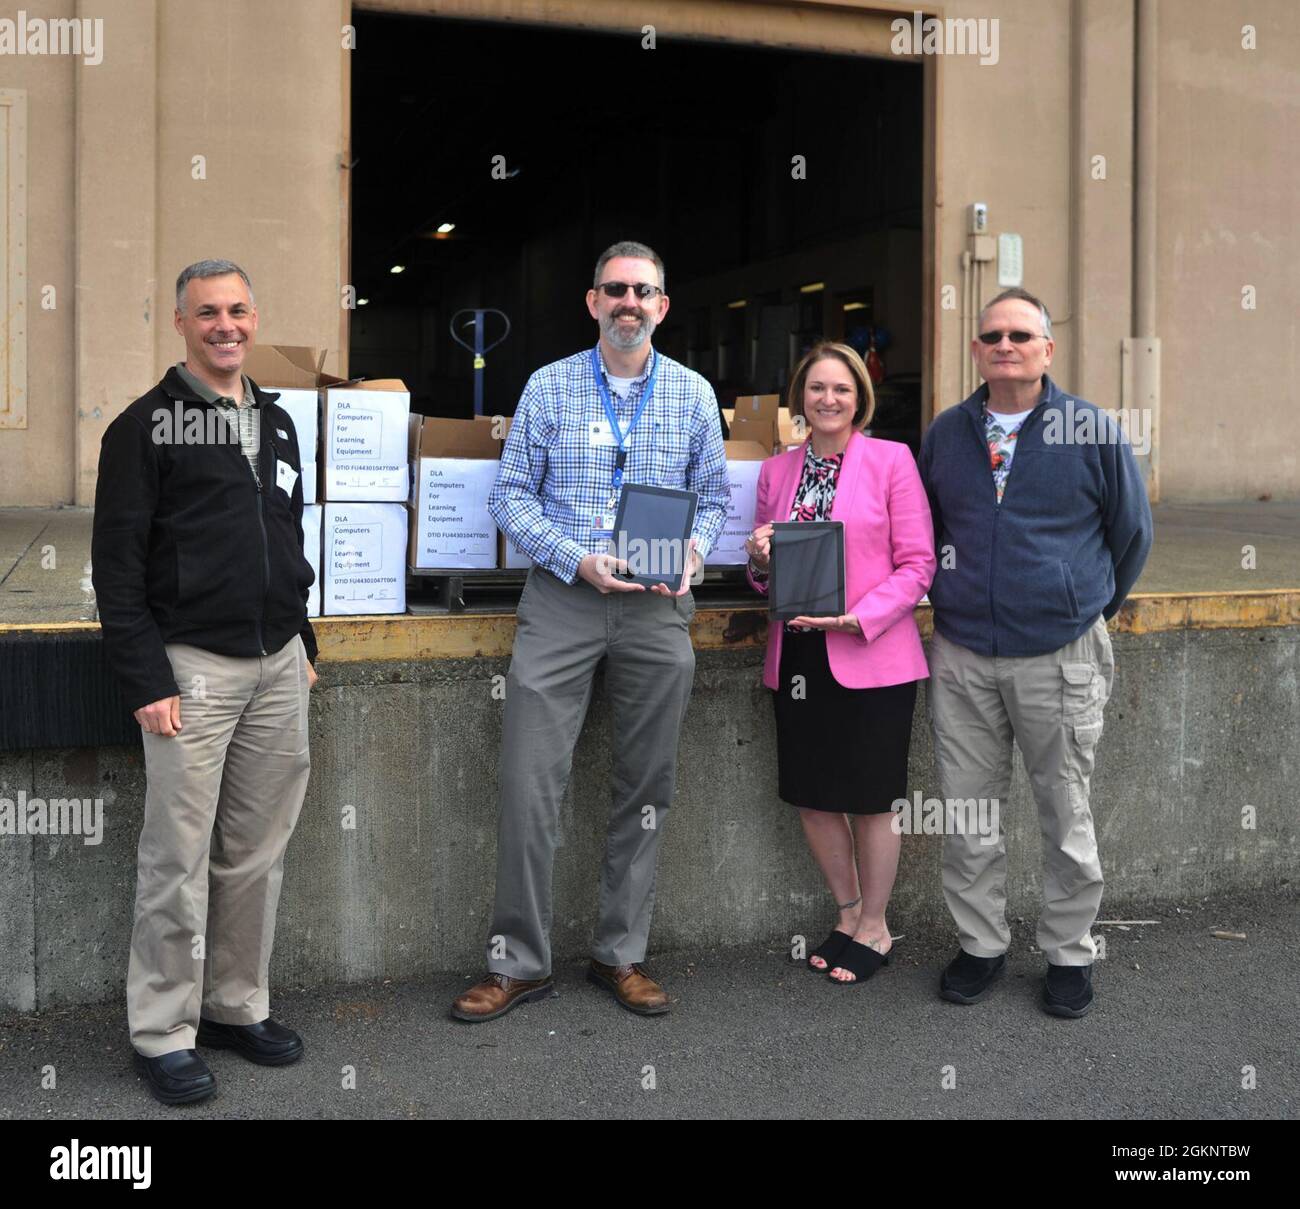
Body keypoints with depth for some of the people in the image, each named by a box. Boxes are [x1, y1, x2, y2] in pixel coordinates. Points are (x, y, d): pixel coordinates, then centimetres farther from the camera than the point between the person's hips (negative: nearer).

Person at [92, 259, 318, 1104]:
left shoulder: (278, 423, 15)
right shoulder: (146, 427, -4)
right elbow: (117, 565, -8)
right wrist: (145, 679, -14)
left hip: (279, 667, 6)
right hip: (192, 667, -6)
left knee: (258, 852, 11)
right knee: (179, 860, 0)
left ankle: (238, 1006, 24)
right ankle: (165, 1033, 11)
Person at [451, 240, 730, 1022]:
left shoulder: (693, 394, 9)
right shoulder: (549, 387, 4)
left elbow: (715, 496, 12)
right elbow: (512, 497, 2)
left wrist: (692, 553, -8)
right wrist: (579, 561, -13)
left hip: (656, 610, 2)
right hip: (562, 602, -2)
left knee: (646, 787, 7)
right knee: (531, 784, -5)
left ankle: (622, 955, 21)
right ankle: (519, 963, 8)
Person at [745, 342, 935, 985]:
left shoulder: (891, 460, -4)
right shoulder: (776, 470, 10)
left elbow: (917, 564, -7)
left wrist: (855, 619, -18)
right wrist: (760, 560, -5)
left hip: (872, 658, -5)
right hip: (797, 658, 5)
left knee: (869, 798, 5)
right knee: (812, 795, 11)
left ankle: (874, 928, 24)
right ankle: (849, 915, 31)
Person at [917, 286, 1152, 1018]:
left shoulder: (1092, 431, -2)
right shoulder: (946, 434, 7)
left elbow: (1132, 532, 7)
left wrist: (1092, 609, 11)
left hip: (1060, 656, -3)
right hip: (961, 656, 3)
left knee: (1067, 816, 7)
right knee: (968, 815, 9)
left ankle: (1070, 953, 23)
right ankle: (982, 945, 25)